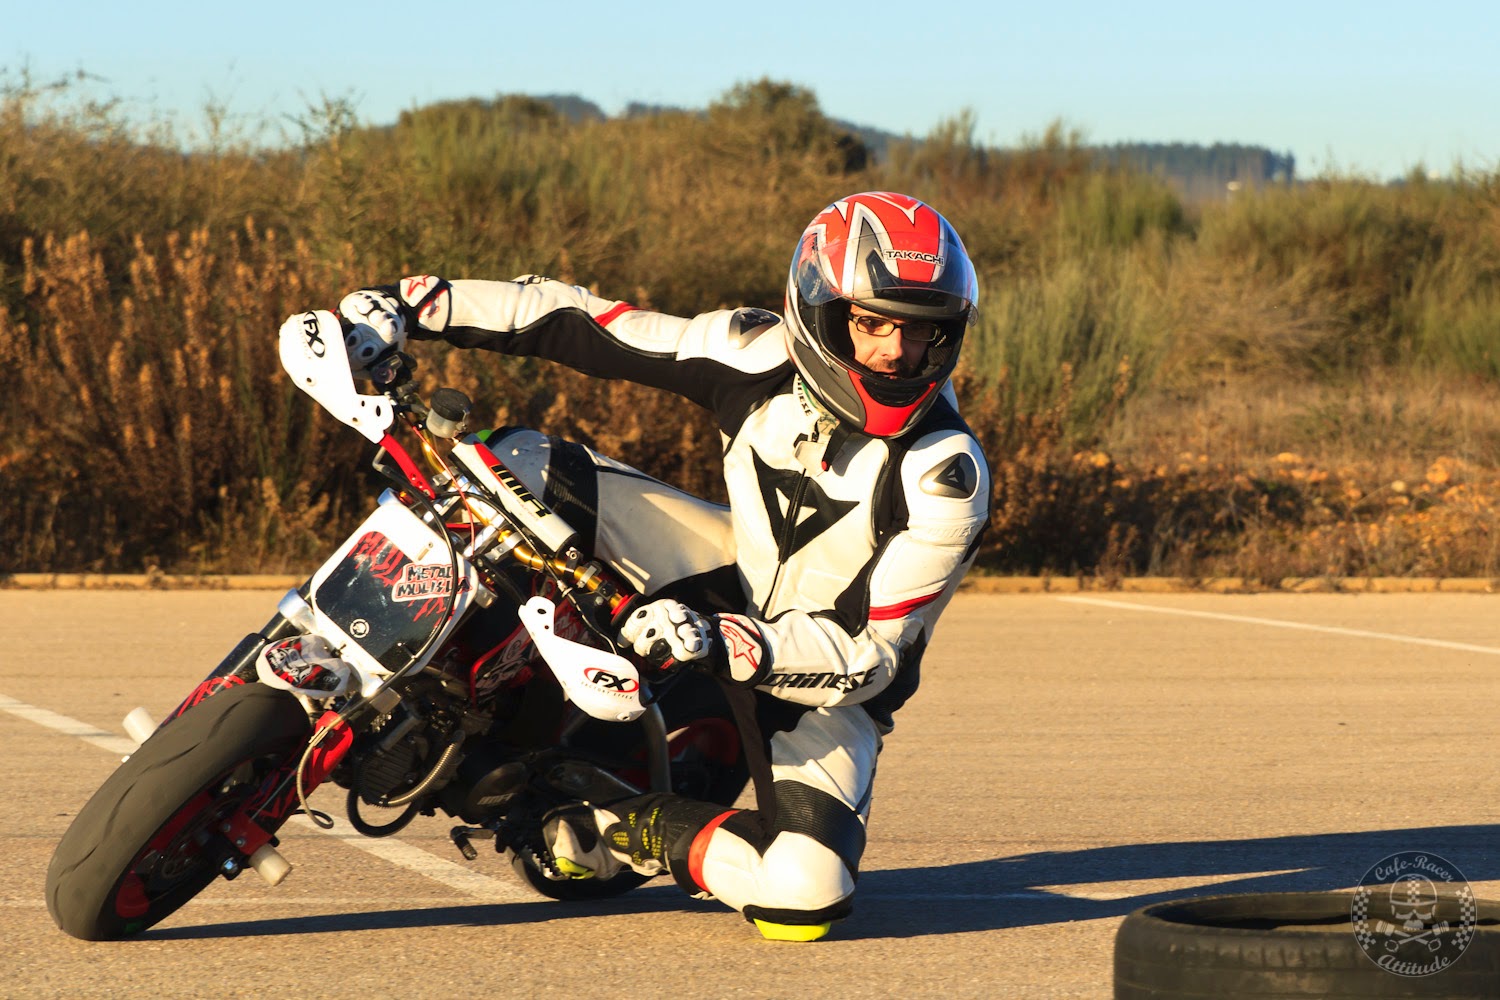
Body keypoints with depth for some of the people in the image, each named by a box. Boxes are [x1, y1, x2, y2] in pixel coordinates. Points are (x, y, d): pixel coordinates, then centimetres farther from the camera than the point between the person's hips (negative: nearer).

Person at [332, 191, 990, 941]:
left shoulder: (945, 479, -26)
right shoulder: (762, 355, -15)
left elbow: (868, 655, -27)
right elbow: (584, 326, -8)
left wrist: (722, 646, -42)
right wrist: (413, 304, -13)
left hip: (826, 683, -3)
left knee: (804, 892, -31)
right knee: (524, 466, -15)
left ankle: (642, 835, -2)